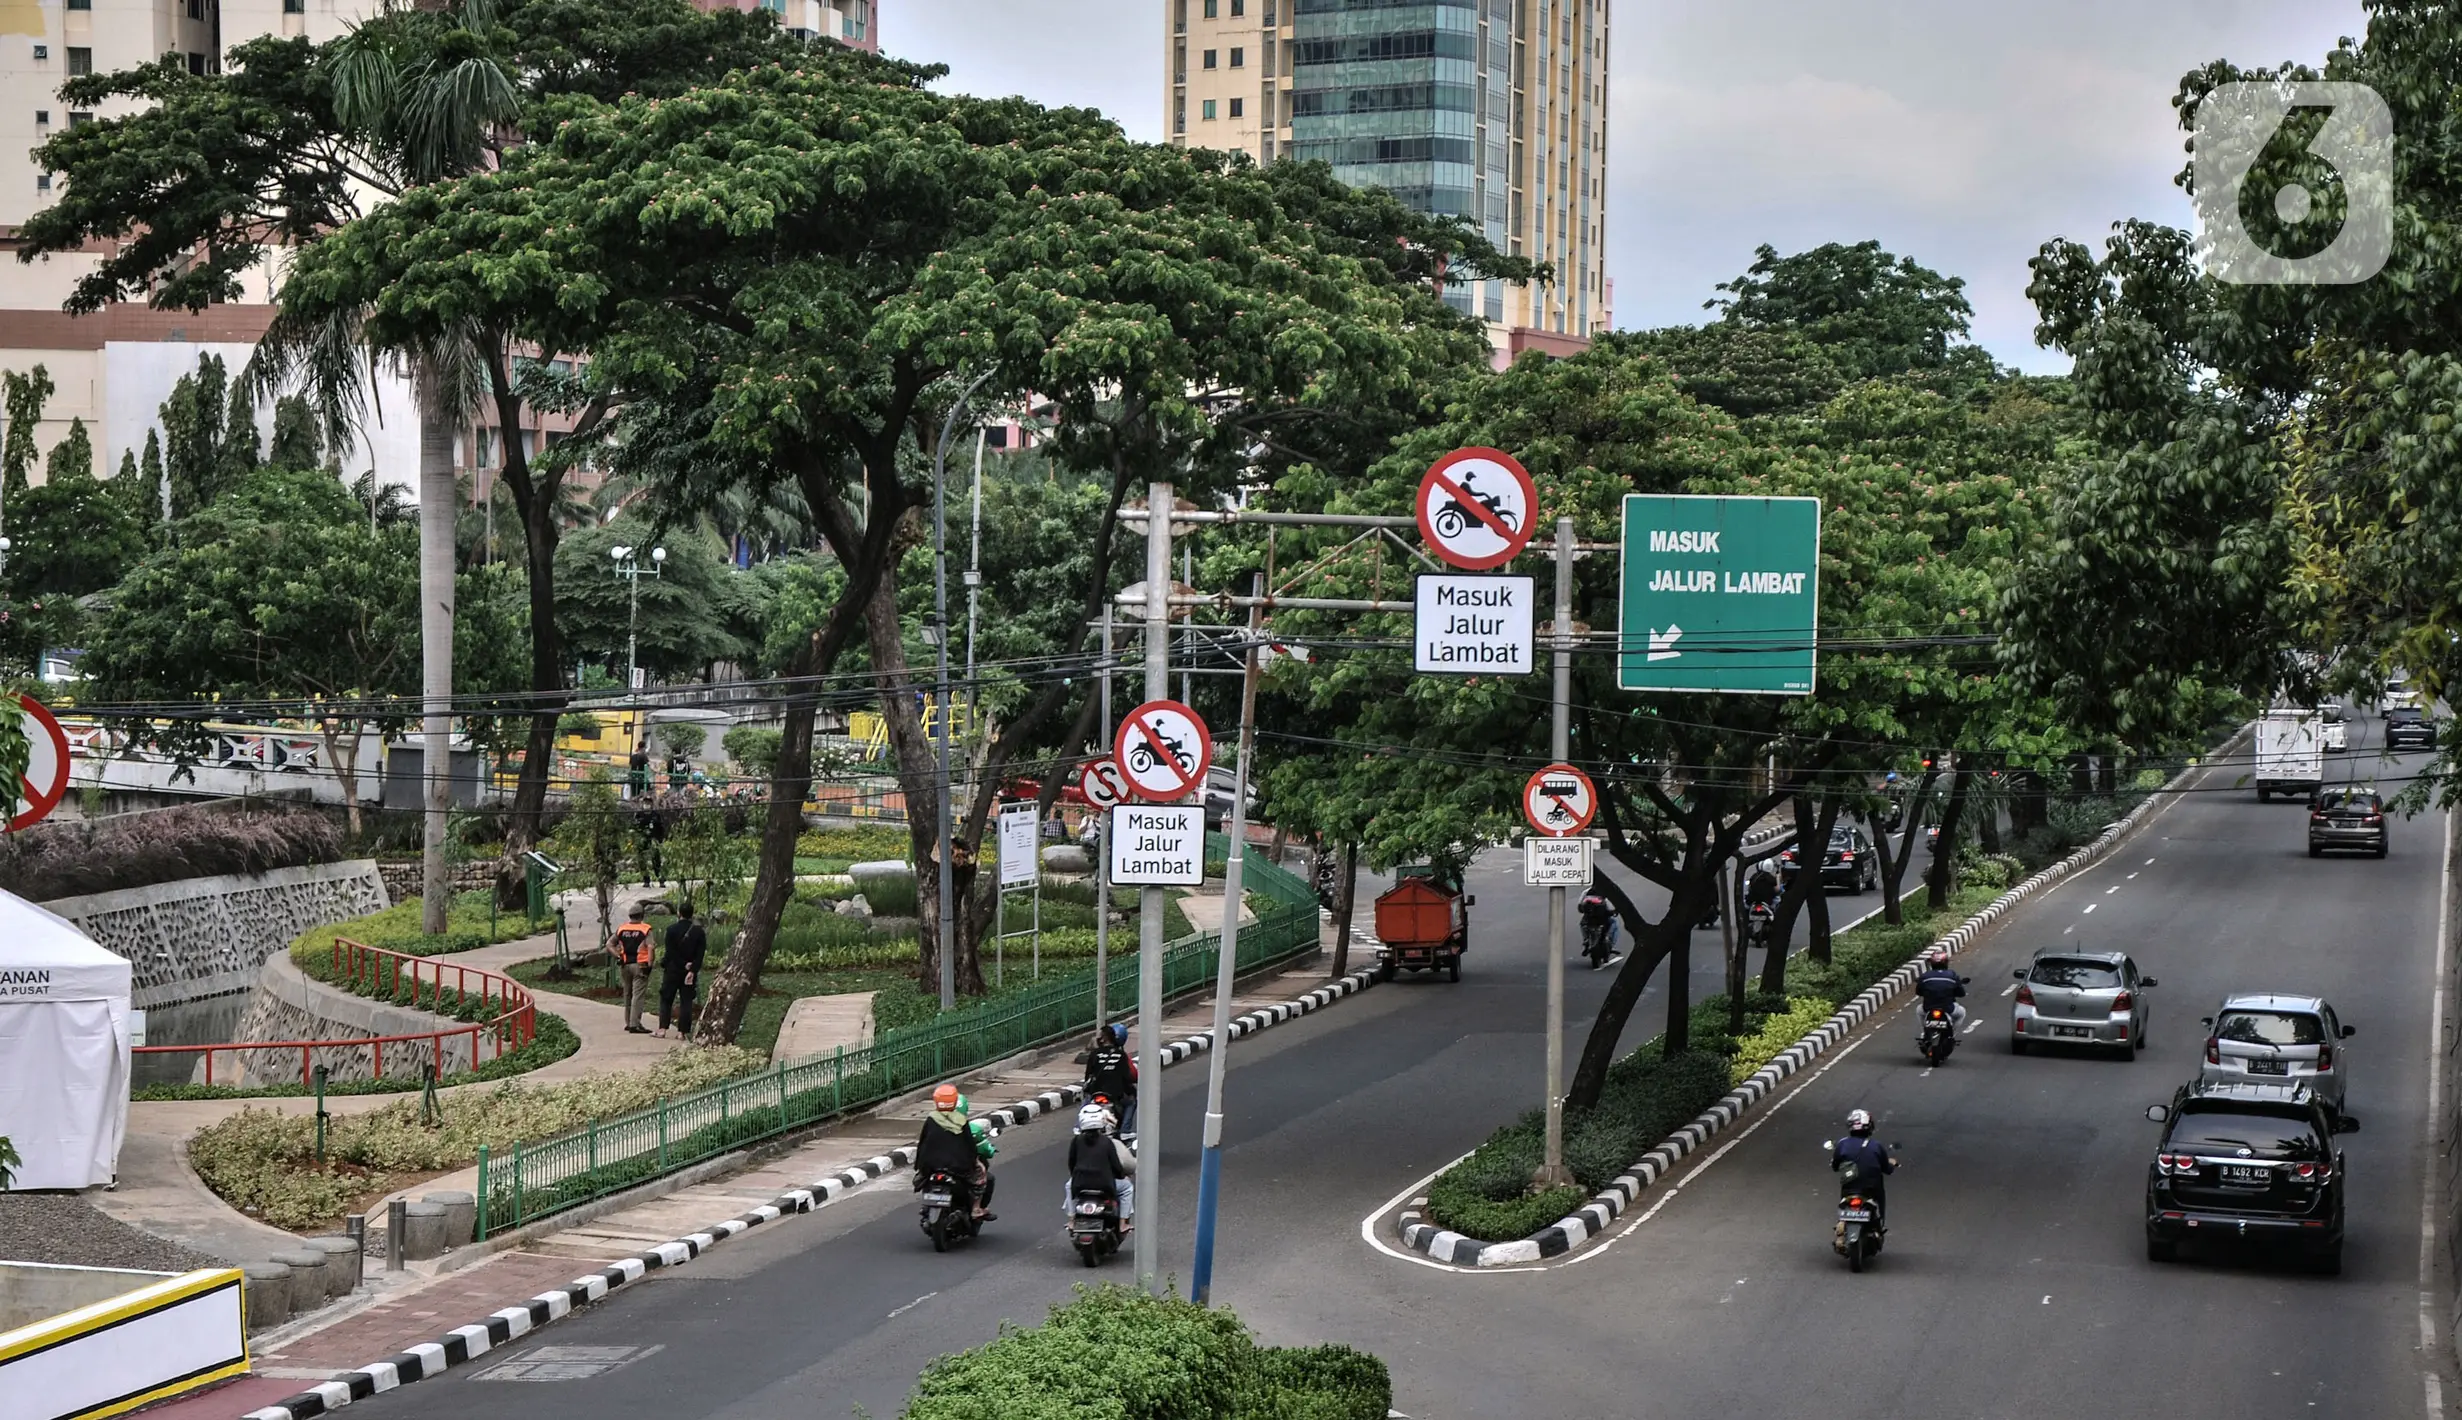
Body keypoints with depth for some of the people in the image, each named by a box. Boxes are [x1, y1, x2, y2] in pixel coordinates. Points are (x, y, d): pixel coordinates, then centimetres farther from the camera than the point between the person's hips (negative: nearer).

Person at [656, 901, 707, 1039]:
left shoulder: (672, 930, -8)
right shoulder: (699, 932, 0)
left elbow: (670, 953, -12)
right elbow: (700, 954, -6)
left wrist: (684, 965, -7)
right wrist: (692, 970, -10)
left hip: (673, 971, -2)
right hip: (690, 972, 2)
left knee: (666, 1000, 6)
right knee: (687, 1002, 5)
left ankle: (662, 1029, -3)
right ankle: (682, 1031, 1)